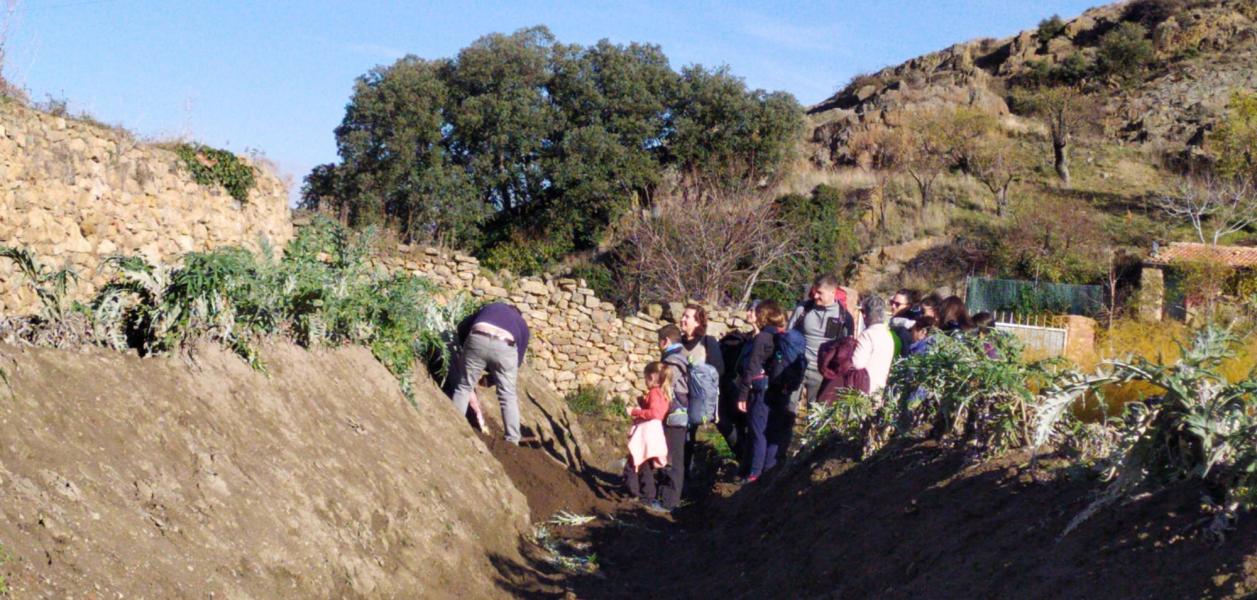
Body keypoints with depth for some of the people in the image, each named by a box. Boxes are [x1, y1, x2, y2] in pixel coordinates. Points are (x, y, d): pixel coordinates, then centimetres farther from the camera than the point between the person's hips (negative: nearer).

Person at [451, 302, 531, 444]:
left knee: (464, 386, 17)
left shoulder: (490, 307, 37)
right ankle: (513, 440, 14)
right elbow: (518, 358, 30)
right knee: (508, 395, 13)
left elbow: (462, 326, 28)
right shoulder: (522, 325, 34)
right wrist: (492, 377, 39)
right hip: (505, 347, 0)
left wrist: (465, 346, 40)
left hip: (478, 340, 0)